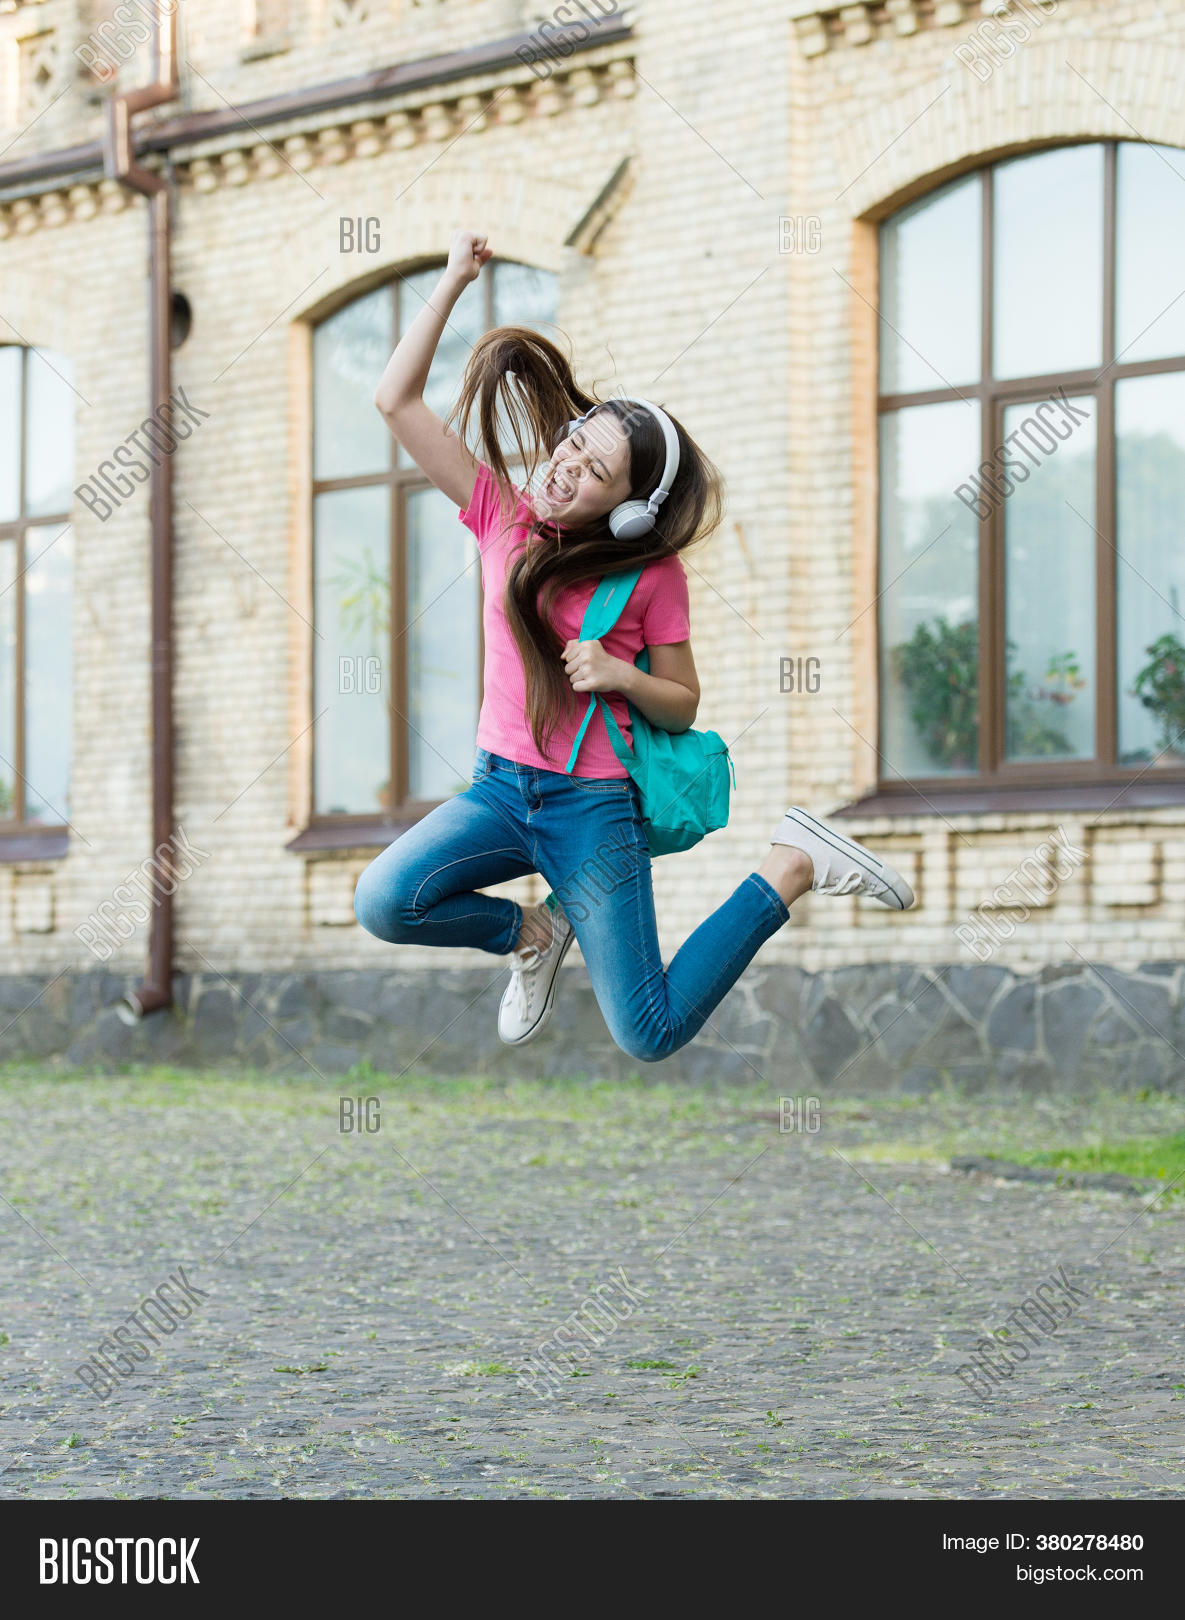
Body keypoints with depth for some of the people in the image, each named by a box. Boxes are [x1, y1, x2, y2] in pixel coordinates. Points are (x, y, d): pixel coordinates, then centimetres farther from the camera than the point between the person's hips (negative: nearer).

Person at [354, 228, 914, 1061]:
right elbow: (397, 399, -2)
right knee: (383, 903, -24)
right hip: (499, 788, 4)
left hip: (593, 805, -4)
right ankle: (532, 931, 6)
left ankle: (793, 867, 13)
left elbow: (683, 705, 1)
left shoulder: (654, 577, -8)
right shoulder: (503, 515, 1)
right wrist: (455, 279, -3)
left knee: (652, 1037, -7)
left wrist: (619, 674, -19)